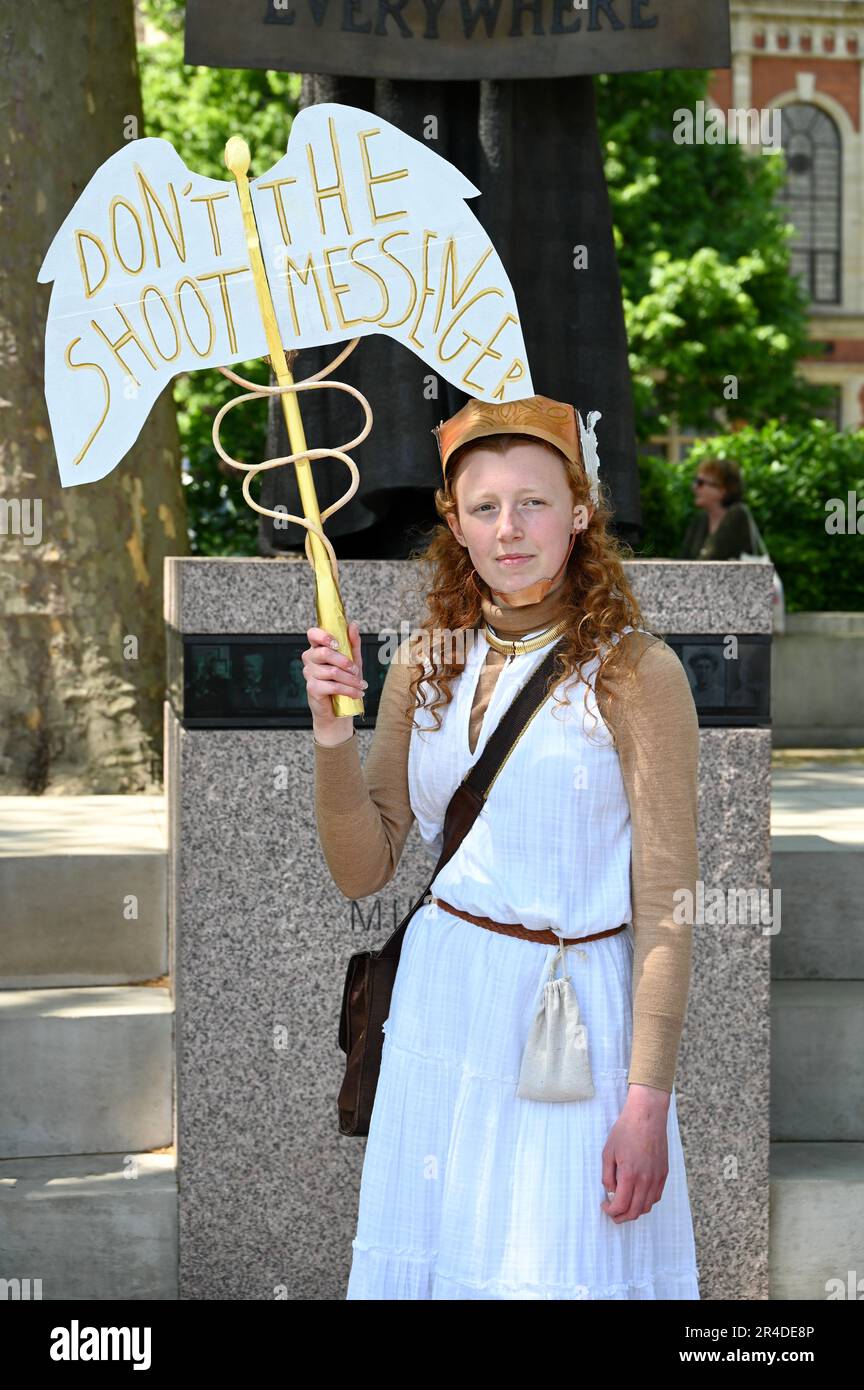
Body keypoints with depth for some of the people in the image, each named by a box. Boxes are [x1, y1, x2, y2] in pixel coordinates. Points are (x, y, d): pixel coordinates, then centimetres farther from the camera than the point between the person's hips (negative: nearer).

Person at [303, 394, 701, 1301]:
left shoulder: (635, 672, -10)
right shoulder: (427, 663, 4)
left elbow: (666, 909, -11)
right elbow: (361, 872, 4)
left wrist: (648, 1102, -14)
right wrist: (331, 735, -11)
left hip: (573, 1014, -4)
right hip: (439, 997, 4)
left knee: (559, 1272, 0)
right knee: (432, 1252, 10)